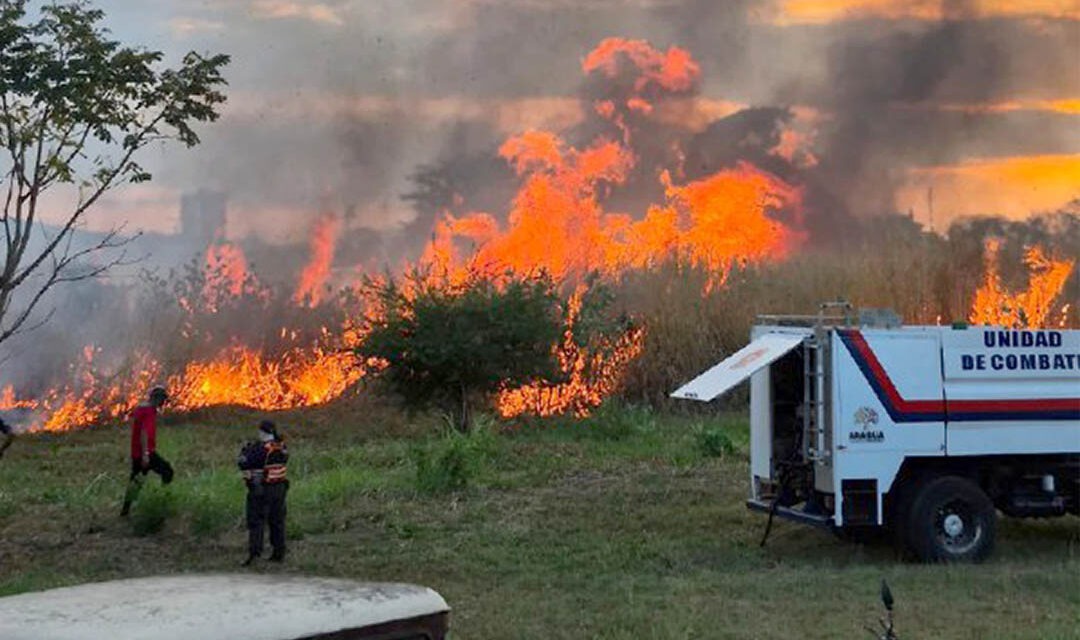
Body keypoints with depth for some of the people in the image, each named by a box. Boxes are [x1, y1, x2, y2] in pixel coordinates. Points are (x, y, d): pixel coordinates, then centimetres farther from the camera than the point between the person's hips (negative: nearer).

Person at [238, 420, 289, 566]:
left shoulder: (261, 449, -19)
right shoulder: (282, 447, 2)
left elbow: (242, 463, -20)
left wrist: (246, 450, 0)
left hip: (261, 490, -7)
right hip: (280, 488, 7)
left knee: (256, 522, -2)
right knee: (277, 521, 13)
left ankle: (254, 552, -9)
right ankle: (279, 553, 17)